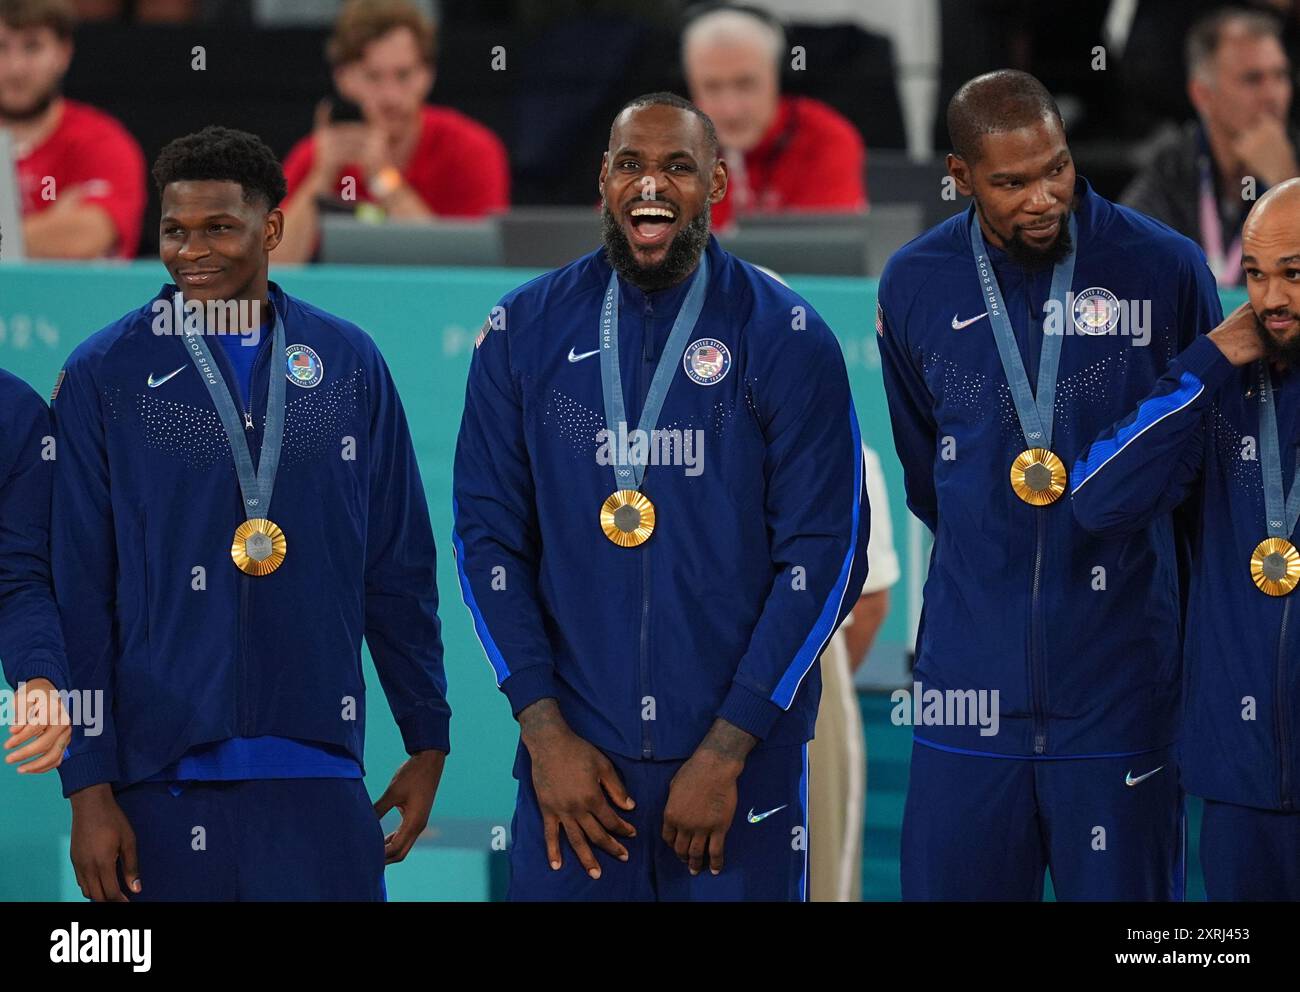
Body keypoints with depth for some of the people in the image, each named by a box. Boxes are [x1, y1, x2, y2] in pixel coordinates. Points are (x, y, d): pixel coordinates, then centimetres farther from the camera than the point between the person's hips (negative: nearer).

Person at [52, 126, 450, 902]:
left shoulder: (349, 364, 6)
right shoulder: (105, 374, 0)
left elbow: (400, 570, 11)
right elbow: (80, 590, -1)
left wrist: (429, 743, 9)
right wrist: (88, 788, -5)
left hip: (319, 777, 1)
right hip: (165, 784, -1)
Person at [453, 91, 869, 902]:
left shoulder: (787, 339, -3)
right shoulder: (525, 331, 4)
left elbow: (825, 555, -5)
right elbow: (489, 536, 5)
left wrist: (725, 751, -10)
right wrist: (544, 732, -4)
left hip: (741, 757, -1)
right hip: (574, 756, 2)